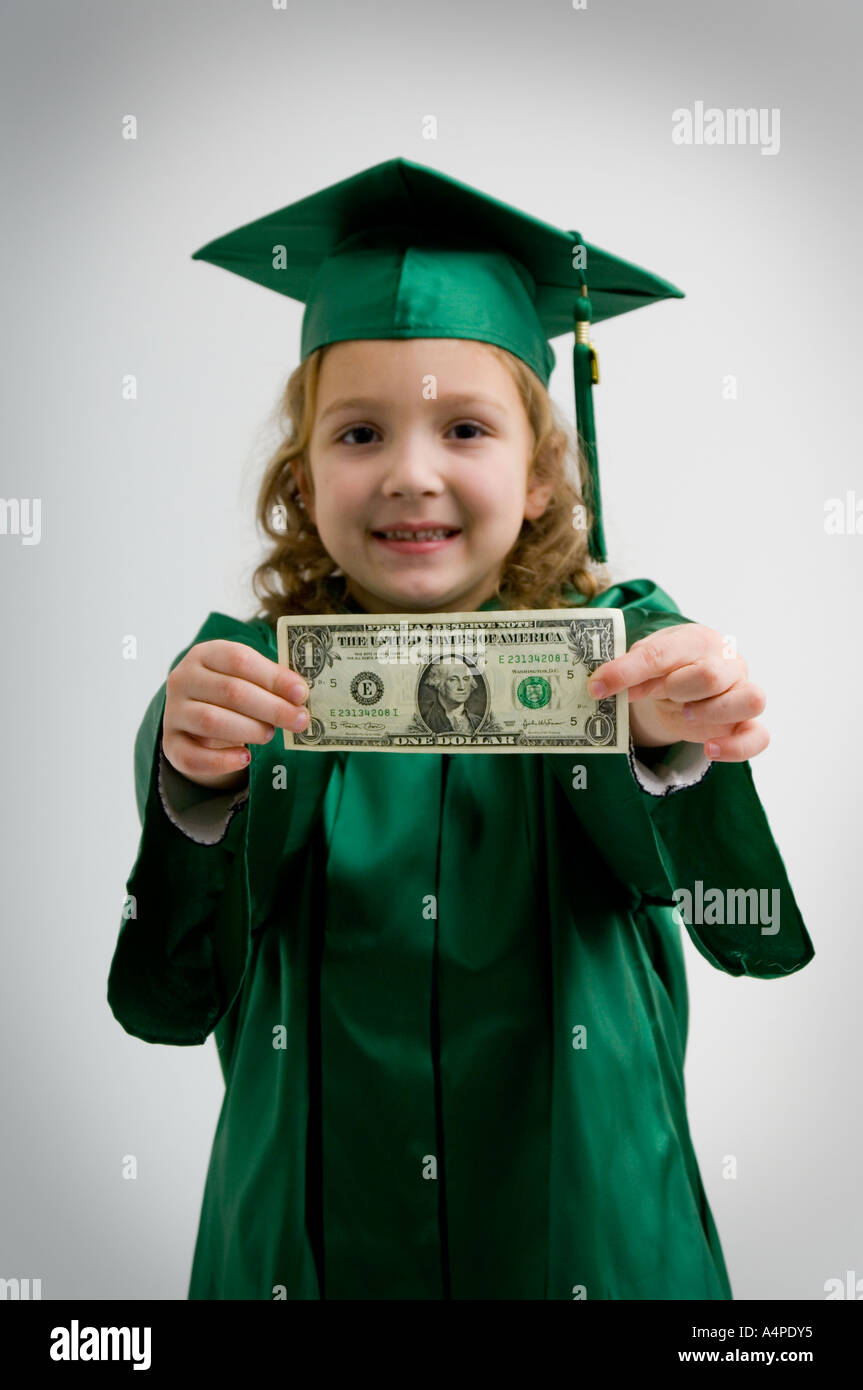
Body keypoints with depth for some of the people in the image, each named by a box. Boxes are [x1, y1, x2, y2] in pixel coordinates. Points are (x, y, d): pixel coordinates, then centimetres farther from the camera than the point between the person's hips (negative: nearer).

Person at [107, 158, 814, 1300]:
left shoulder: (617, 646, -8)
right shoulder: (242, 674, -7)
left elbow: (756, 930, -22)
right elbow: (169, 1003, -14)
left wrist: (674, 749, -42)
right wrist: (195, 791, -32)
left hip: (589, 1239, 0)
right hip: (314, 1242, 1)